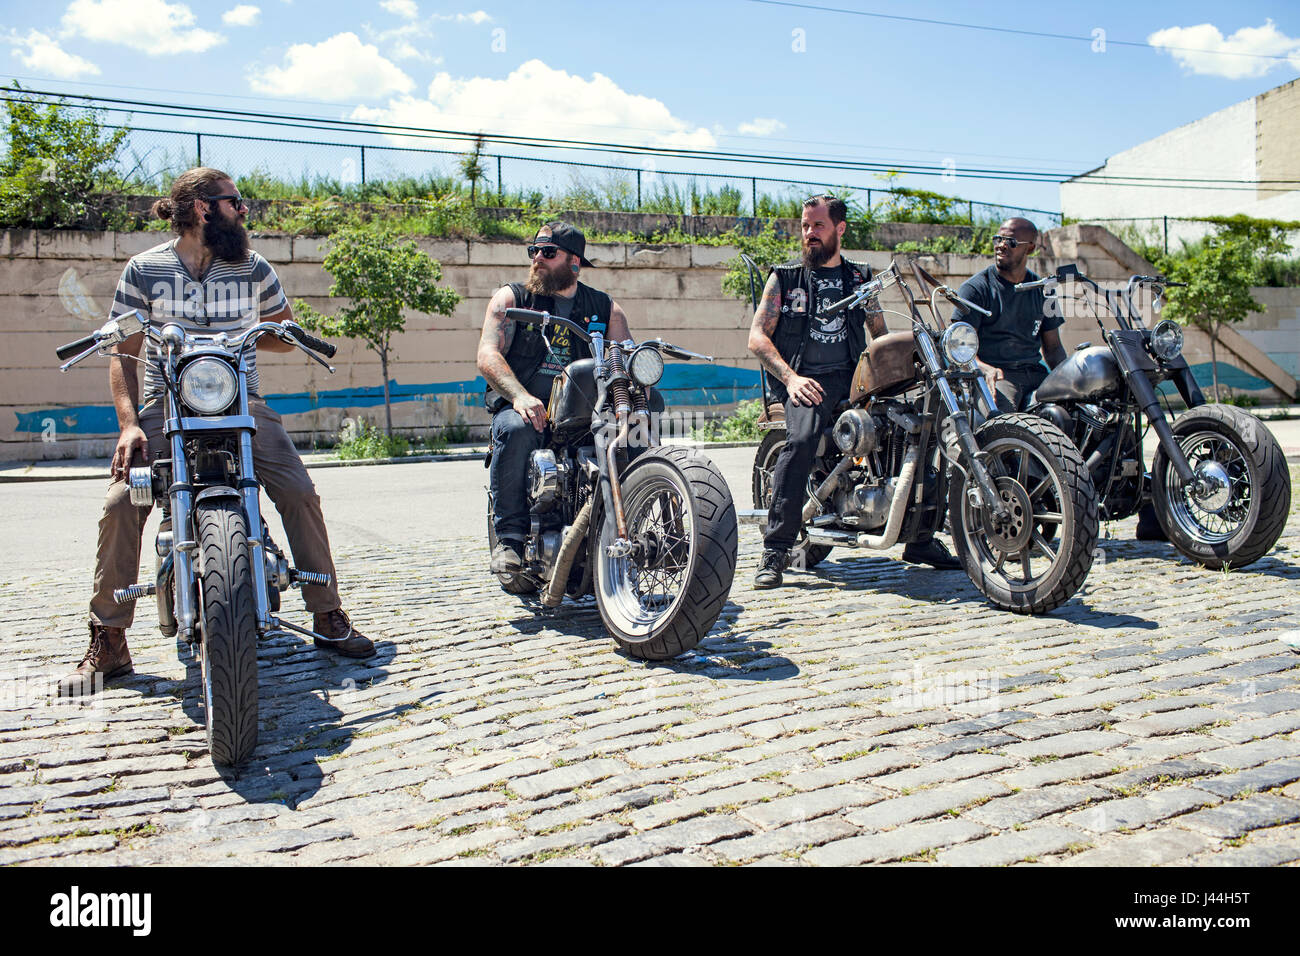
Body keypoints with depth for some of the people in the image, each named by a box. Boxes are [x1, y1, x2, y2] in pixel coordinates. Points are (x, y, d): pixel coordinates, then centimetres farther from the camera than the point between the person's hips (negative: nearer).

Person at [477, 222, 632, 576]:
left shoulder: (605, 308, 15)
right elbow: (487, 354, -5)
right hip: (523, 406, -2)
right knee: (516, 429, -35)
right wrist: (519, 395, -25)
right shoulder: (510, 297, 9)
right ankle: (509, 537, -25)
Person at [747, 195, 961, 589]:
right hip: (807, 380, -3)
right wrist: (790, 377, -15)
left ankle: (919, 540, -4)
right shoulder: (785, 278, 11)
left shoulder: (860, 278, 20)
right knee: (801, 440, -33)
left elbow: (881, 333, 20)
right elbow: (757, 336, 2)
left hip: (854, 375, 3)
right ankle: (775, 549, -27)